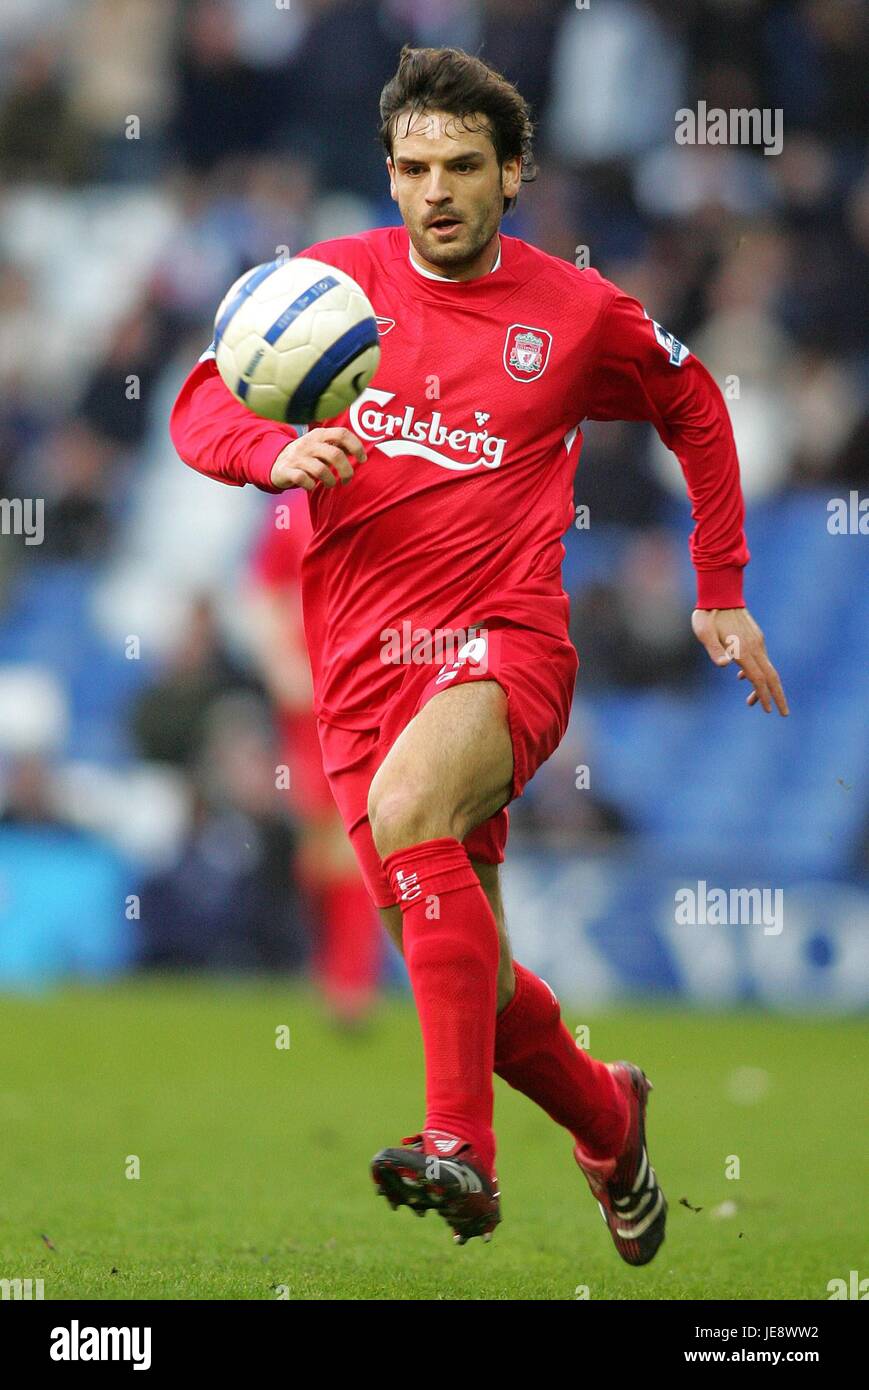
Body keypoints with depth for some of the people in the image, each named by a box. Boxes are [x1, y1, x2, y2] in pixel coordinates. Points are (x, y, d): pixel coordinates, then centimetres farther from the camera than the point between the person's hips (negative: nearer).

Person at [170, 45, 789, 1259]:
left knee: (406, 803, -36)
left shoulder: (577, 313, 4)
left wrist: (722, 595, 19)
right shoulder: (338, 281, 6)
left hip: (506, 640, -3)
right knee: (471, 980, 5)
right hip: (363, 663, 3)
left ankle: (461, 1146, -41)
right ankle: (611, 1122, 38)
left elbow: (694, 408, 21)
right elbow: (202, 406, 3)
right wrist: (279, 451, -20)